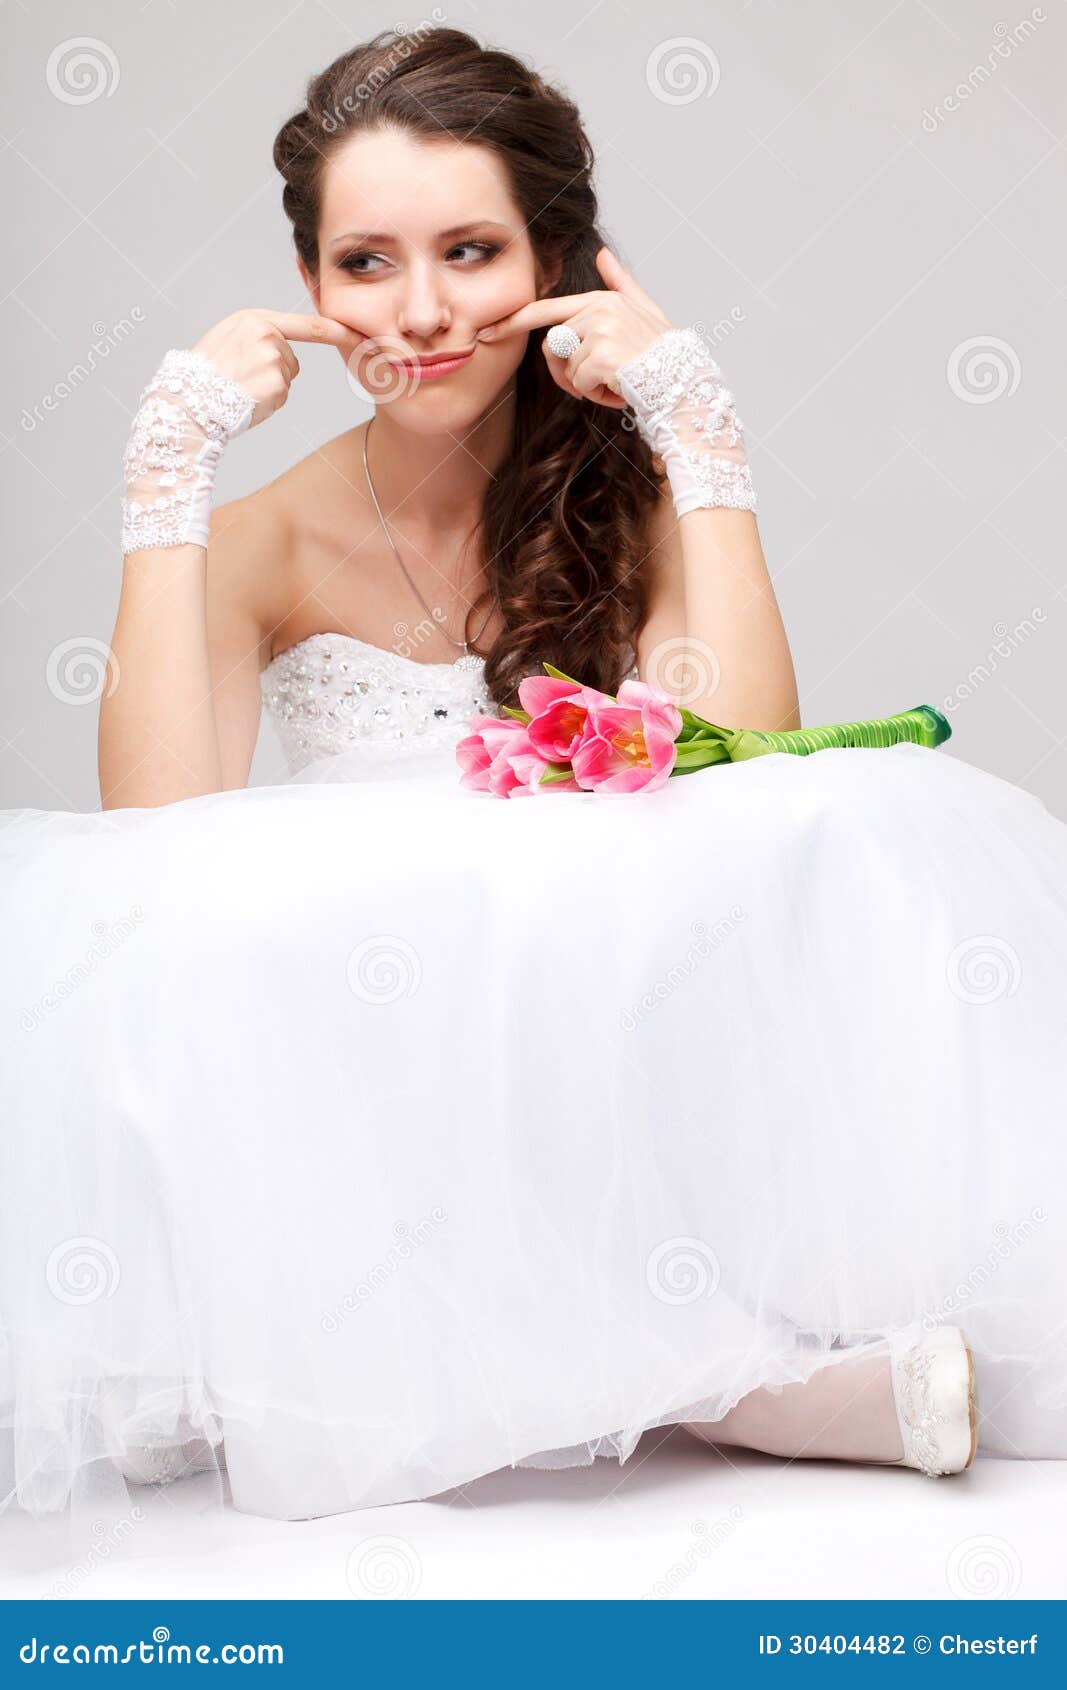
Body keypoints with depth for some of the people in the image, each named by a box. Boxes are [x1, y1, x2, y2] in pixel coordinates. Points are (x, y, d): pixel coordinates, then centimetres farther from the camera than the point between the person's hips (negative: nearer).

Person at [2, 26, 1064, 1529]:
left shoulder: (633, 494, 1)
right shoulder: (268, 542, 1)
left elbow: (751, 772, -16)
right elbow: (158, 833, -16)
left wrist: (695, 424, -13)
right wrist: (177, 459, -14)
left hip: (638, 1050, -1)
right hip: (355, 1098, 2)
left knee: (880, 846, -29)